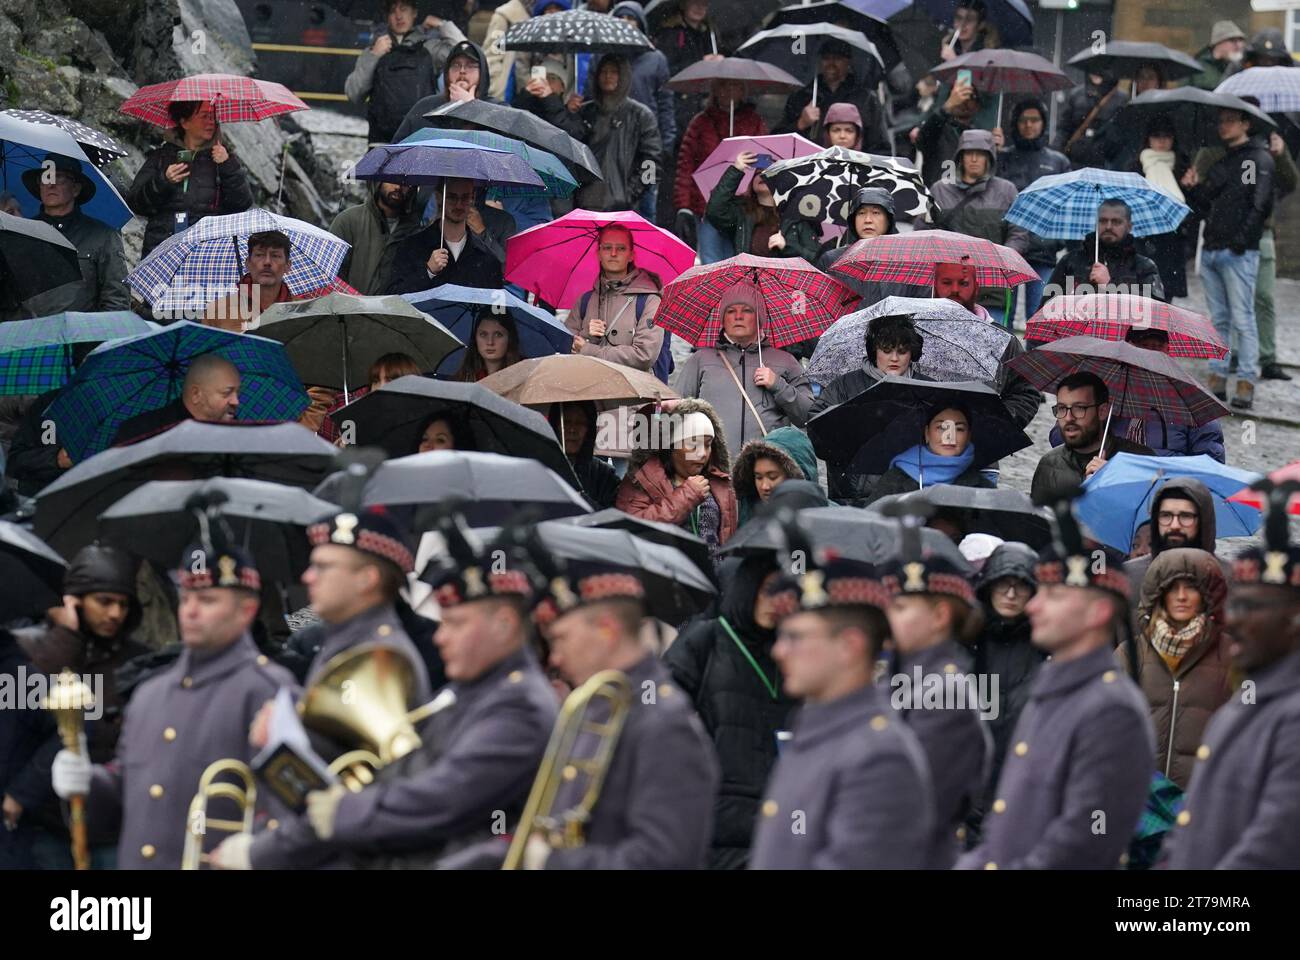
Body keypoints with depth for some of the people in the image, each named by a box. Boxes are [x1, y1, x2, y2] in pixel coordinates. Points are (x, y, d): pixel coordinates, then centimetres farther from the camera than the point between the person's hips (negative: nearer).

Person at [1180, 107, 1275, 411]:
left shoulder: (1259, 159, -3)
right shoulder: (1219, 160, 19)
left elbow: (1260, 204, -11)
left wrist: (1240, 241, -17)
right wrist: (1192, 188, 4)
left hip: (1240, 252, -7)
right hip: (1211, 250, 7)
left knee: (1243, 319, -7)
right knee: (1218, 319, 9)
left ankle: (1246, 383, -8)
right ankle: (1217, 380, 11)